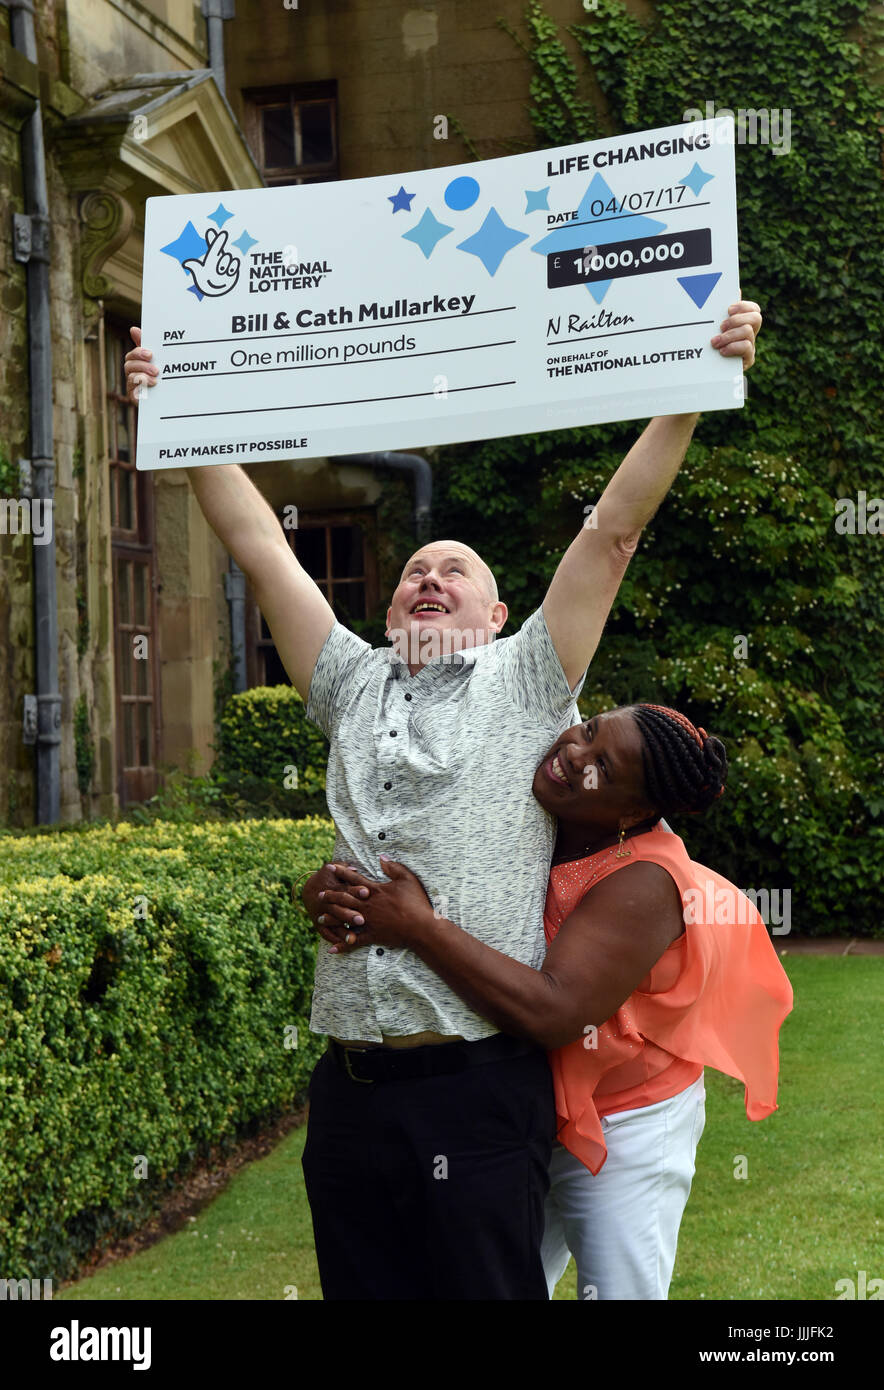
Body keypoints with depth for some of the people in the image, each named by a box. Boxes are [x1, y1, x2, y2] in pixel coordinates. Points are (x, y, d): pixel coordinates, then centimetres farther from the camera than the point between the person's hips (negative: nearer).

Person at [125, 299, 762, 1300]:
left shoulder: (526, 681, 8)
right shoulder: (352, 686, 17)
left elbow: (614, 528, 1)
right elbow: (259, 548, 15)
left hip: (479, 1082, -4)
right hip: (348, 1090, 4)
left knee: (485, 1288, 1)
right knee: (361, 1291, 10)